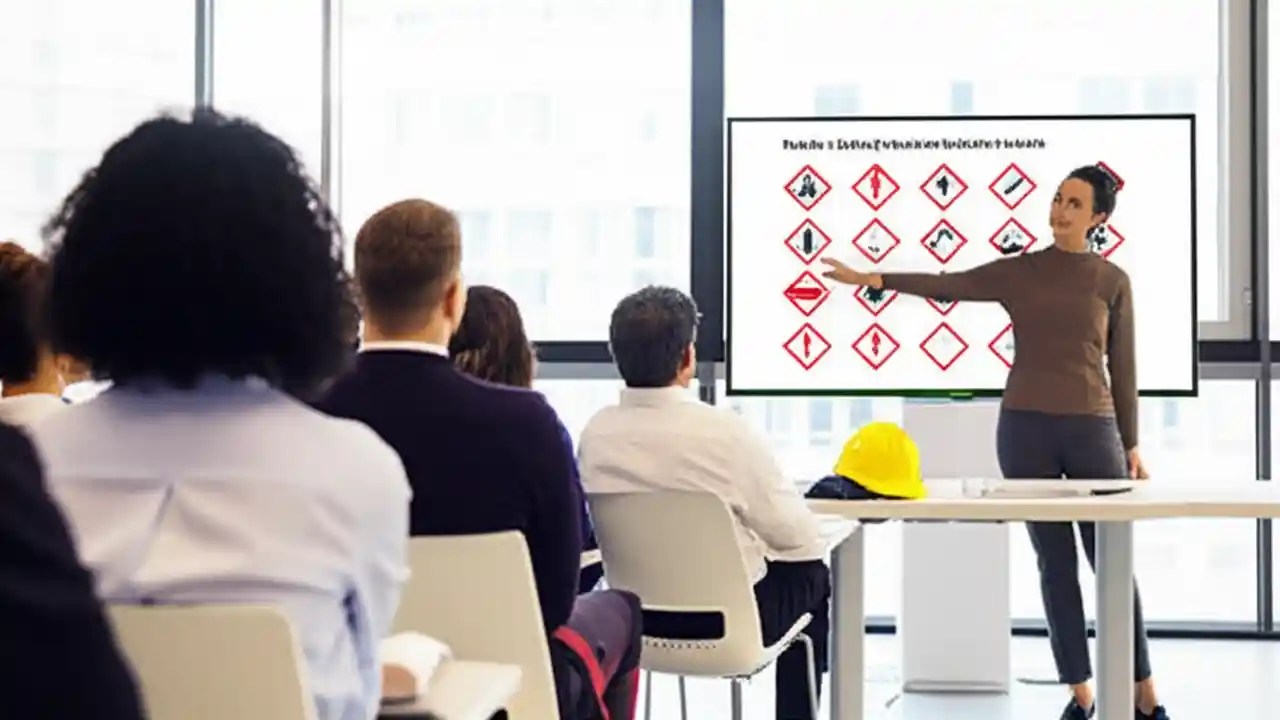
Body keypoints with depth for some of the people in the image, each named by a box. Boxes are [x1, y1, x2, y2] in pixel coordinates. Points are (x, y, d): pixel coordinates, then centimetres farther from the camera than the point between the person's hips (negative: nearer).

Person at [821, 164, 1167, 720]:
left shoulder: (1112, 281, 5)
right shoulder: (1017, 272, 6)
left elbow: (1122, 368, 6)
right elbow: (948, 286, -2)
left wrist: (1131, 446, 4)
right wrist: (873, 279, -13)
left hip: (1091, 428, -1)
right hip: (1025, 427, 1)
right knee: (1055, 563, 5)